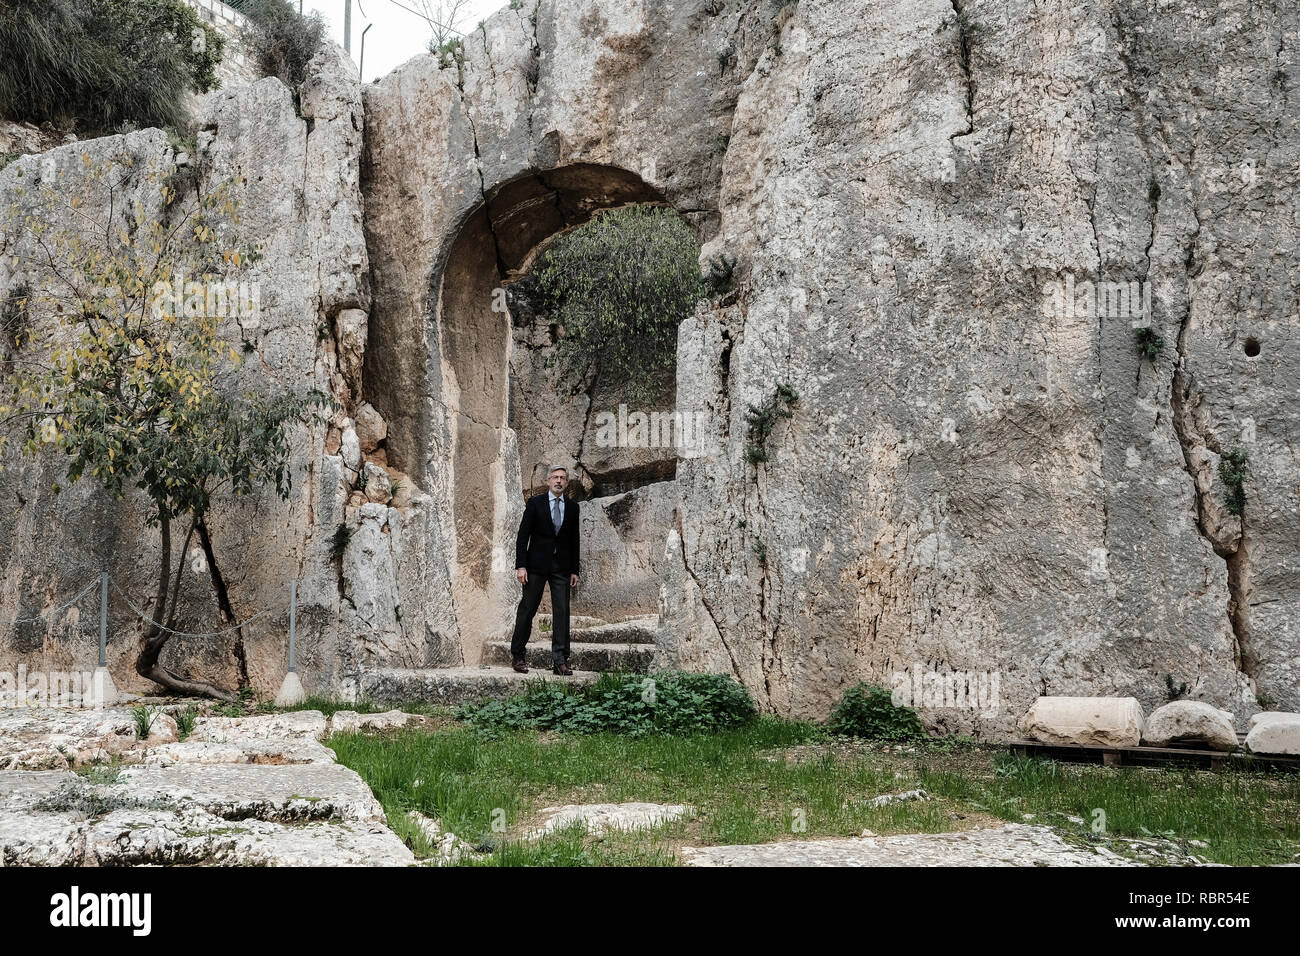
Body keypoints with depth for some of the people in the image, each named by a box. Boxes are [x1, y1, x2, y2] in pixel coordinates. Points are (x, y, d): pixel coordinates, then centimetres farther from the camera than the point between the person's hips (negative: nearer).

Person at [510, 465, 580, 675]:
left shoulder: (572, 507, 10)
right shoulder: (535, 503, 0)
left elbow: (574, 540, 13)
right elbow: (523, 535, -2)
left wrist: (574, 570, 9)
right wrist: (520, 566, -10)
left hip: (562, 567, 3)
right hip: (537, 565, -3)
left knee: (562, 611, -4)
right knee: (527, 609, 2)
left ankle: (560, 660, -4)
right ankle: (517, 655, 14)